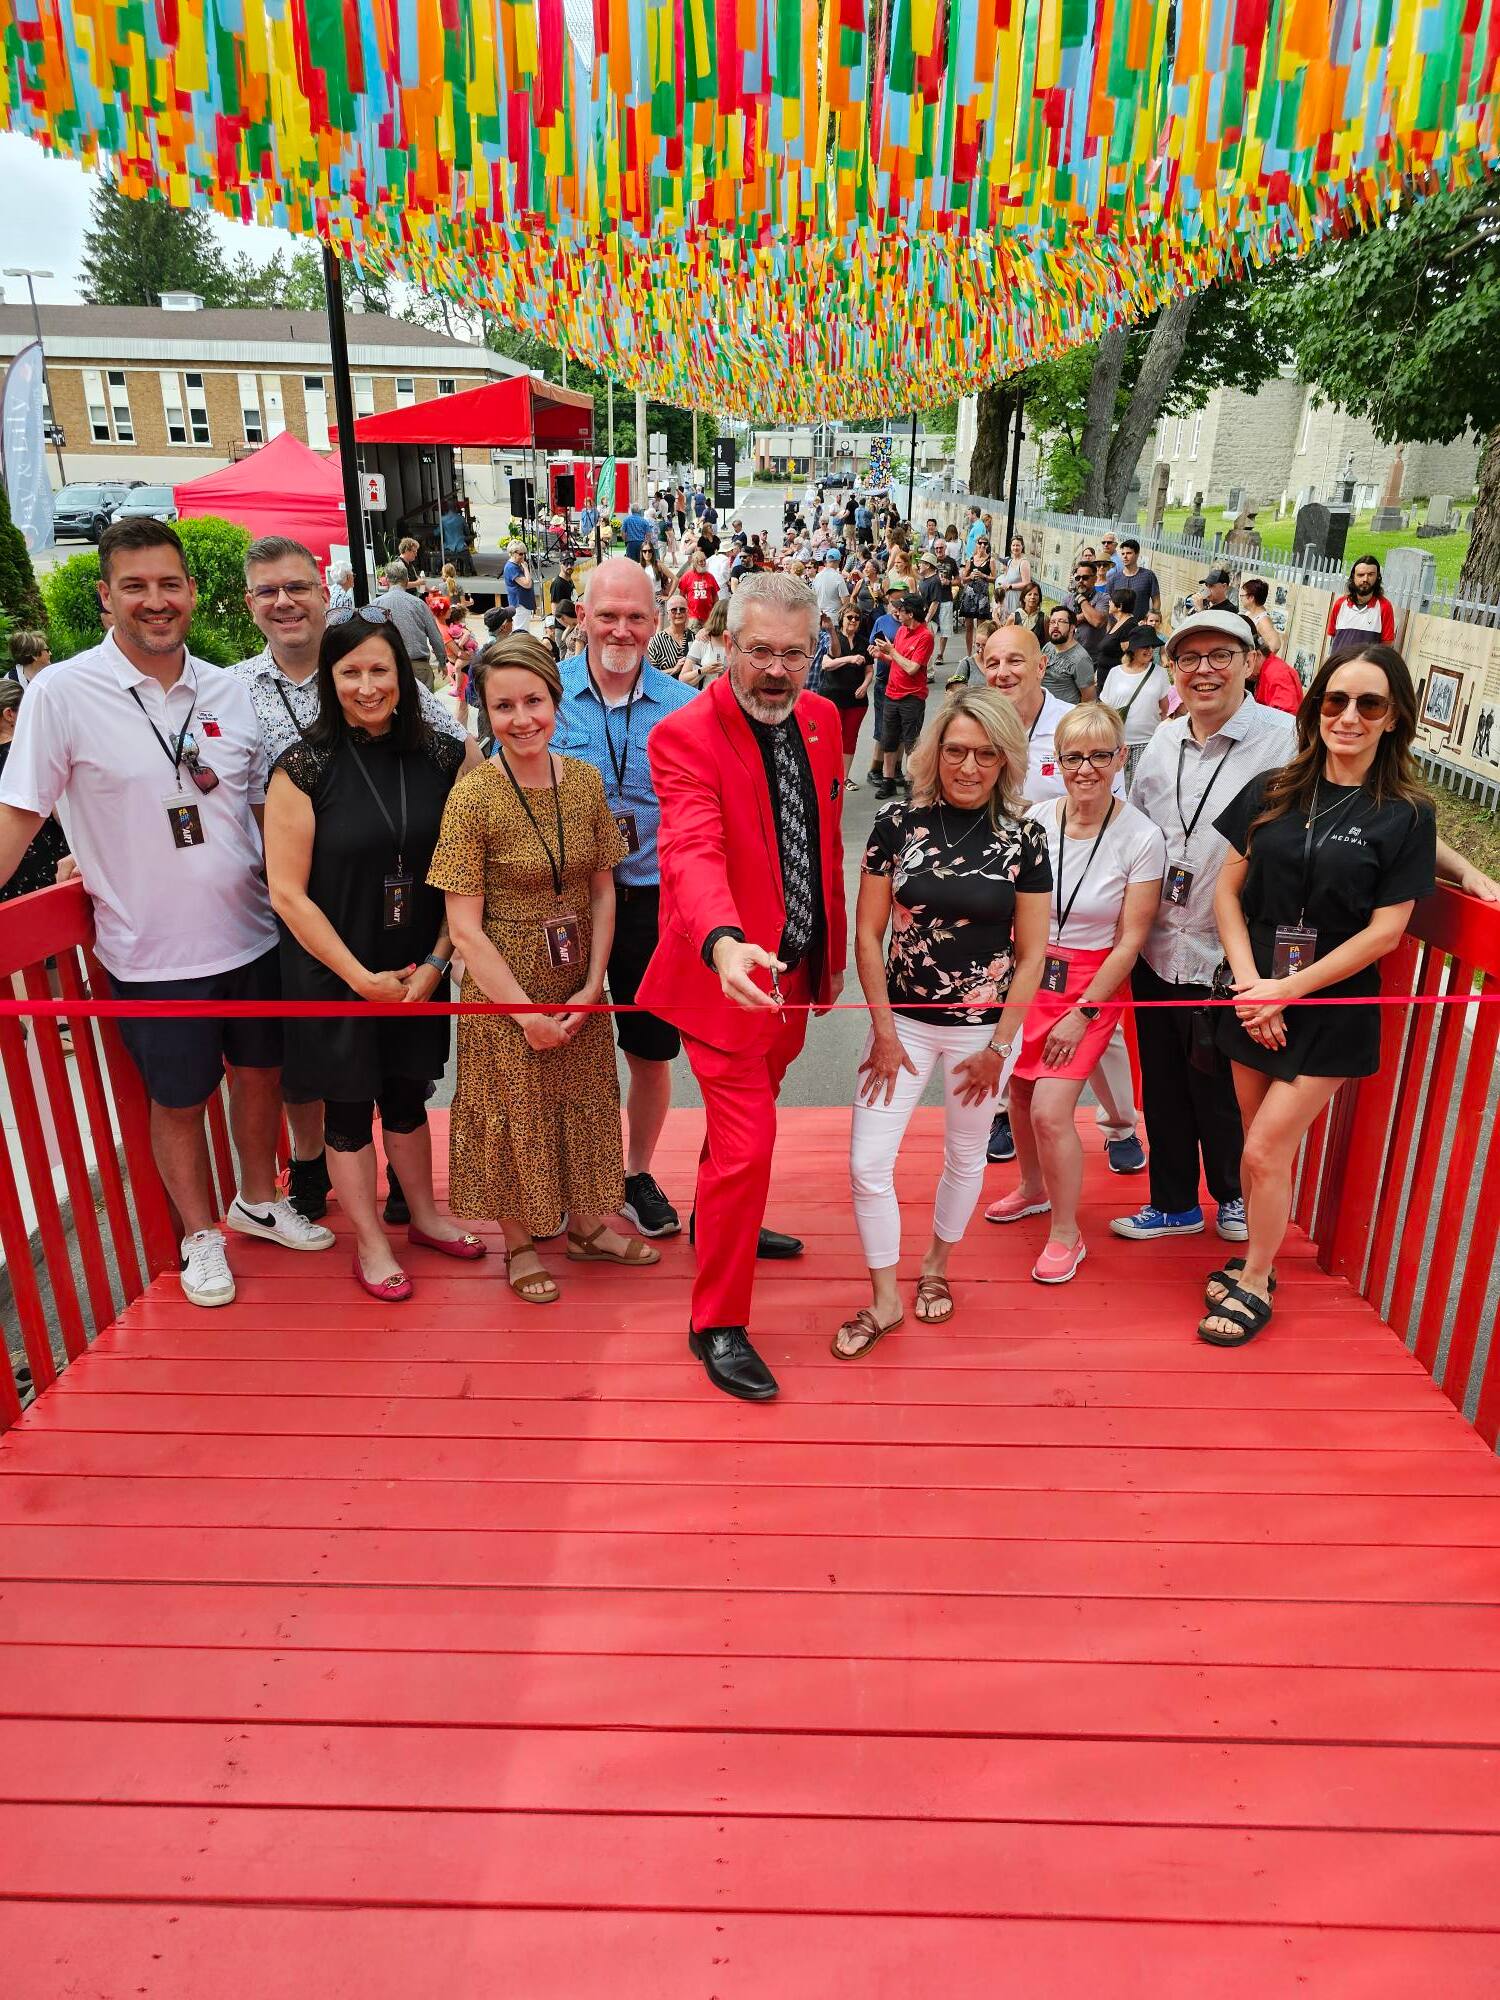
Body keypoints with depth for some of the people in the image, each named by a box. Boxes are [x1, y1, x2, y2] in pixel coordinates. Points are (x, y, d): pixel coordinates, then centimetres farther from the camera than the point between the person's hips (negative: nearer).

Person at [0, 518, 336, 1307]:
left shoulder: (227, 690, 3)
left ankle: (258, 1201, 42)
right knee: (179, 1099, 10)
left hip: (252, 935, 4)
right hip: (152, 953, -4)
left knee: (260, 1072, 18)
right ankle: (200, 1235, 32)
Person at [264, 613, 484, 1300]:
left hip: (418, 969, 3)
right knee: (349, 1107, 10)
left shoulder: (442, 755, -3)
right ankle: (370, 1245, 27)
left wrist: (435, 961, -9)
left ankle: (425, 1216, 37)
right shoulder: (305, 767, -12)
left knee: (407, 1093, 18)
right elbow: (287, 891, -13)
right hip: (335, 974, -3)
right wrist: (362, 977, -13)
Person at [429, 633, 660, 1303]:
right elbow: (465, 929, -17)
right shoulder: (472, 795, -18)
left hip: (578, 984, 5)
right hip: (502, 985, -4)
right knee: (513, 1114, 11)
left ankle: (586, 1224, 41)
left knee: (584, 1100, 18)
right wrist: (527, 1012, -16)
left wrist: (592, 985, -7)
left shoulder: (585, 781, -4)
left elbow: (603, 892, 2)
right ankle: (519, 1243, 33)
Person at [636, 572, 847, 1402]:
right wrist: (724, 944, -53)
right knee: (746, 1145, -5)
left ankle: (721, 1223, 53)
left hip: (795, 968, 7)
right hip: (732, 974, -7)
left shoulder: (821, 719, 3)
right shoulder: (686, 736, -19)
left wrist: (834, 949, 15)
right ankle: (717, 1324, 13)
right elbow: (694, 853, -35)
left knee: (750, 1111, 26)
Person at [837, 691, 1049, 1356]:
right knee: (867, 1163, -2)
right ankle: (884, 1298, 18)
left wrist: (998, 1047, -5)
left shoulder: (1022, 838, -7)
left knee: (965, 1156, 16)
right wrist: (885, 1031, -6)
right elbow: (868, 935, -3)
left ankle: (935, 1265, 42)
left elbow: (1031, 954, -3)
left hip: (984, 1025, 0)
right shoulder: (897, 824, -7)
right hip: (903, 1019, 0)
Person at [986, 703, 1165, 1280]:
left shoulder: (1142, 839, -14)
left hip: (1092, 983, -4)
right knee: (1020, 1091, 14)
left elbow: (1130, 941, -10)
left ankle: (1066, 1235, 11)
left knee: (1050, 1111, -11)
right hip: (1028, 972, 4)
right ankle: (1032, 1189, 44)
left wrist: (1082, 1013, -11)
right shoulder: (1036, 820, -5)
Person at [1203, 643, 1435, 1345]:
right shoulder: (1271, 792, 2)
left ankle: (1255, 1284, 16)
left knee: (1264, 1149, -3)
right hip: (1255, 999, 3)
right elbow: (1228, 889, 3)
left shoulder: (1406, 814, -7)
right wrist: (1249, 982, -9)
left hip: (1332, 1009, -3)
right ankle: (1256, 1257, 30)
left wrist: (1286, 990, -13)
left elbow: (1384, 931, -10)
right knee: (1262, 1145, 11)